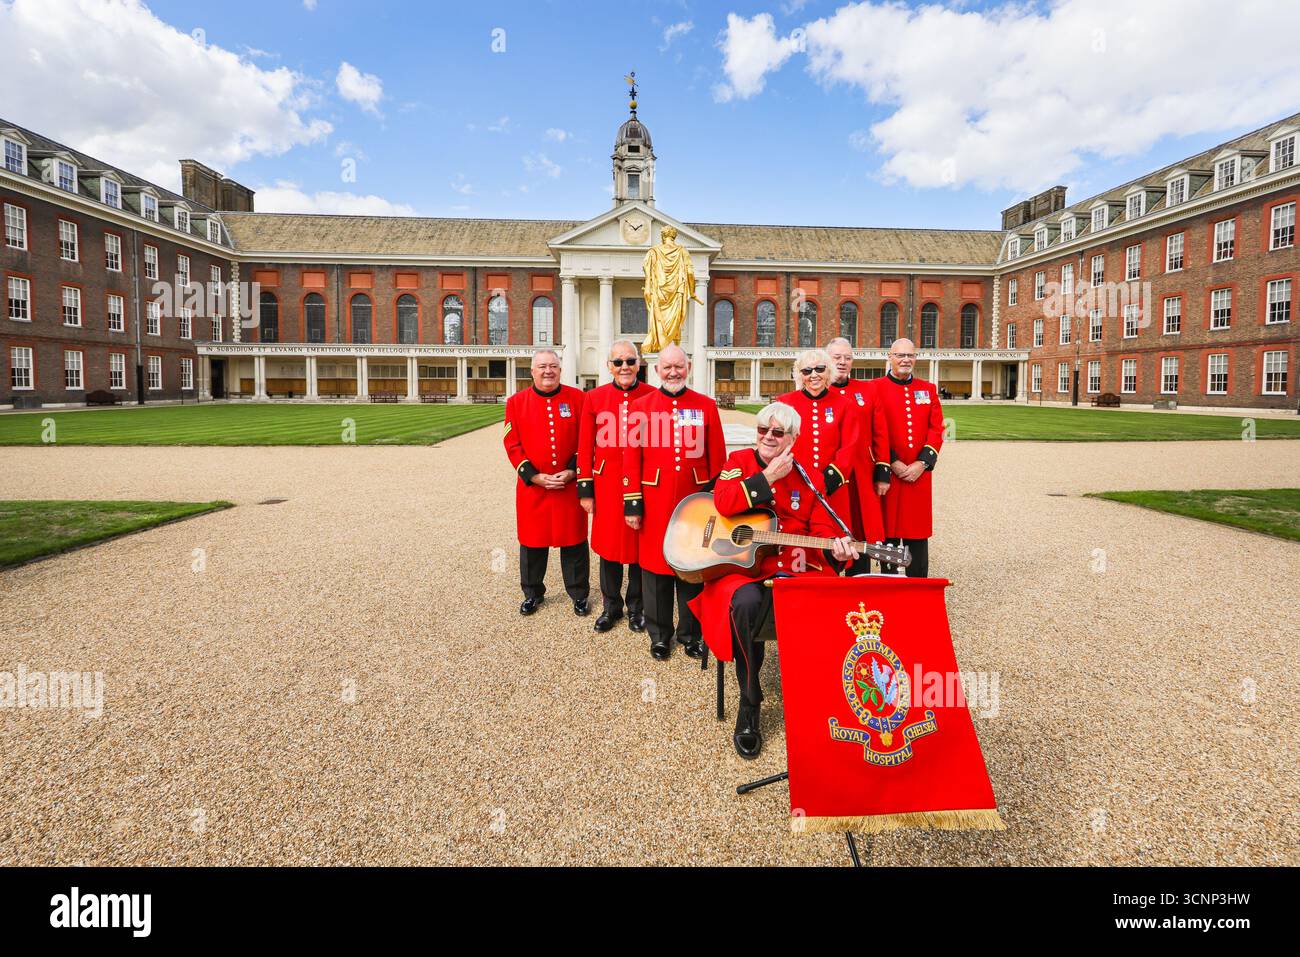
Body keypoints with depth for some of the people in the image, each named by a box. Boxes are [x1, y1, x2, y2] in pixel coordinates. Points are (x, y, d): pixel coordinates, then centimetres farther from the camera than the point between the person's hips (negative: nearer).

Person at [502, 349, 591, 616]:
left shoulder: (578, 398, 0)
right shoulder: (516, 402, 0)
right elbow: (513, 445, -2)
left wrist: (572, 471, -10)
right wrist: (534, 476, -10)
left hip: (570, 484, 0)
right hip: (532, 486, 1)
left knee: (573, 541, 7)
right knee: (532, 542, 10)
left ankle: (579, 593, 24)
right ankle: (533, 593, 28)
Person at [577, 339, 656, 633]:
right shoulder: (594, 398, 1)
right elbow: (585, 447, 3)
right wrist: (585, 490, 2)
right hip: (607, 484, 1)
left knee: (640, 545, 9)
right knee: (608, 545, 11)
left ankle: (636, 606, 27)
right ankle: (611, 605, 28)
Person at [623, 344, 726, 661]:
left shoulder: (706, 406, 4)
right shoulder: (640, 407, 2)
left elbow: (717, 458, 4)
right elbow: (631, 459, 0)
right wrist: (632, 504, -4)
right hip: (656, 501, 0)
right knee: (655, 566, 8)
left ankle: (691, 632, 26)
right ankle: (659, 634, 24)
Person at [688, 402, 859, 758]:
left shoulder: (810, 475, 10)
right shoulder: (739, 461, 7)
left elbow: (822, 527, 6)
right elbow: (723, 502, -12)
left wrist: (835, 547, -17)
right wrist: (769, 476, -11)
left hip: (795, 566, 2)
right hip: (742, 565, -2)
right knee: (746, 604, -35)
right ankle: (749, 706, -15)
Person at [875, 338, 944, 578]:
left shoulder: (928, 389, 12)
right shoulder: (876, 388, 1)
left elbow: (936, 430, 5)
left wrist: (922, 463, -7)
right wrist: (893, 463, -12)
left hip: (919, 473, 3)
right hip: (888, 473, -3)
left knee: (918, 531, 7)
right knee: (888, 530, 3)